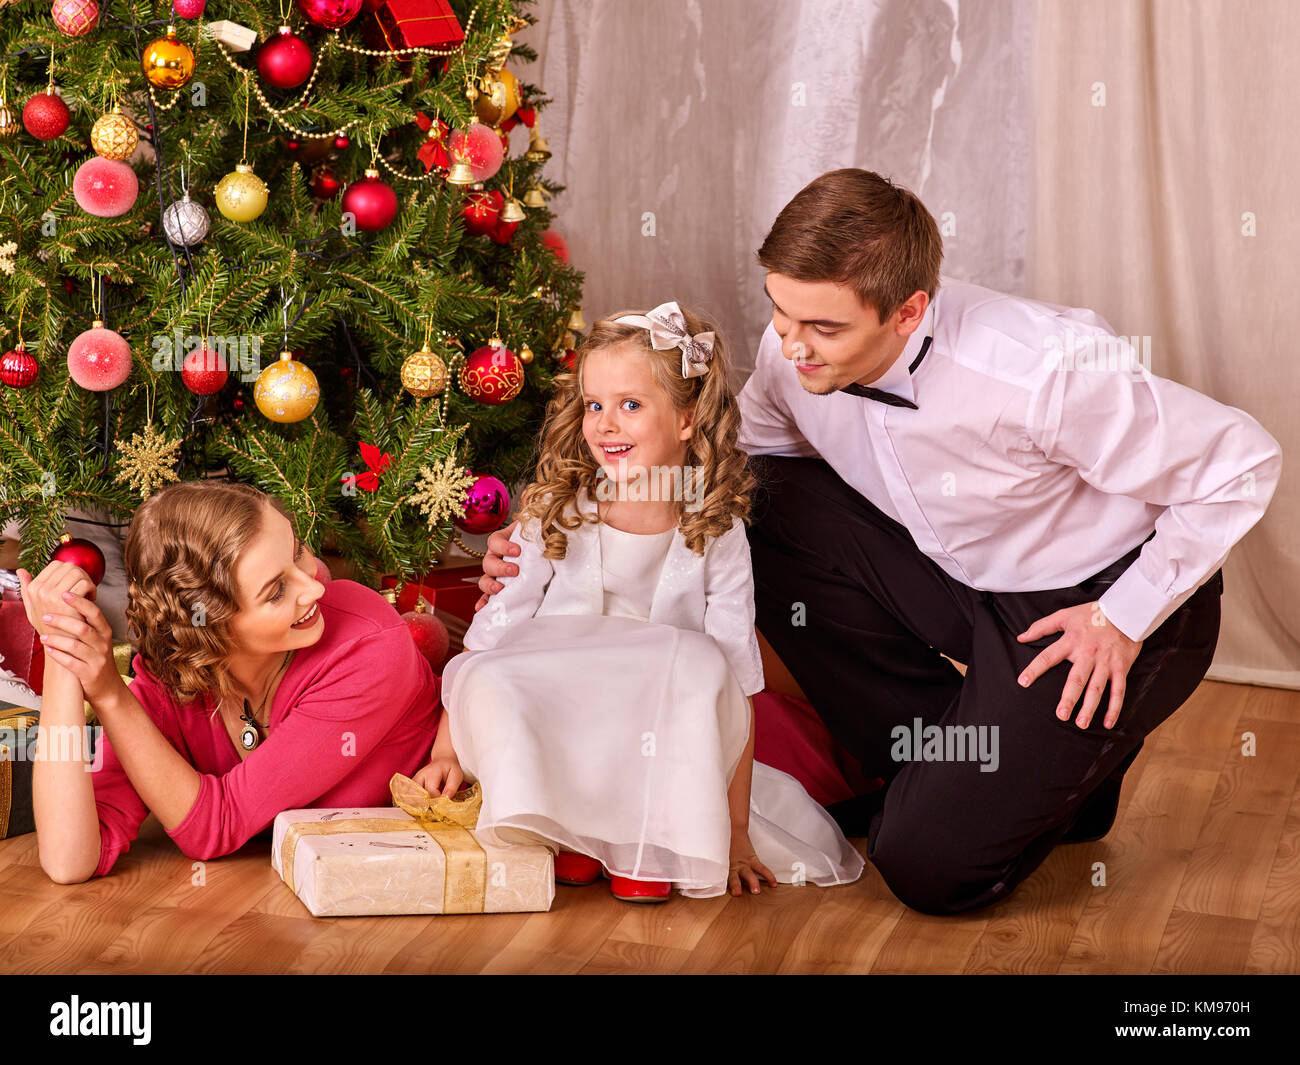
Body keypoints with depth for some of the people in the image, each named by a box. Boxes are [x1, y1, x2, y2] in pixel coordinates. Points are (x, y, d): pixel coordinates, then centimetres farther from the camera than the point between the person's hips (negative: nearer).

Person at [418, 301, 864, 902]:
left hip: (660, 742, 0)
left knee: (697, 664, -32)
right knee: (486, 684, -31)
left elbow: (737, 684, -8)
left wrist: (735, 830, -11)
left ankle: (648, 847, -16)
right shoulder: (554, 516, -5)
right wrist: (446, 751, -12)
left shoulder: (716, 536, -7)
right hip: (551, 730, 0)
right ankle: (562, 836, -11)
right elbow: (489, 636, -2)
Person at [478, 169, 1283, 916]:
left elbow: (1241, 465, -22)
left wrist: (1124, 619, -19)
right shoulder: (794, 354, -16)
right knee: (751, 508, -16)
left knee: (930, 868, -18)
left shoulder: (1043, 371, -34)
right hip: (961, 577, 7)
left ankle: (1076, 764, 16)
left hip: (1091, 607, -7)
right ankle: (937, 763, 1)